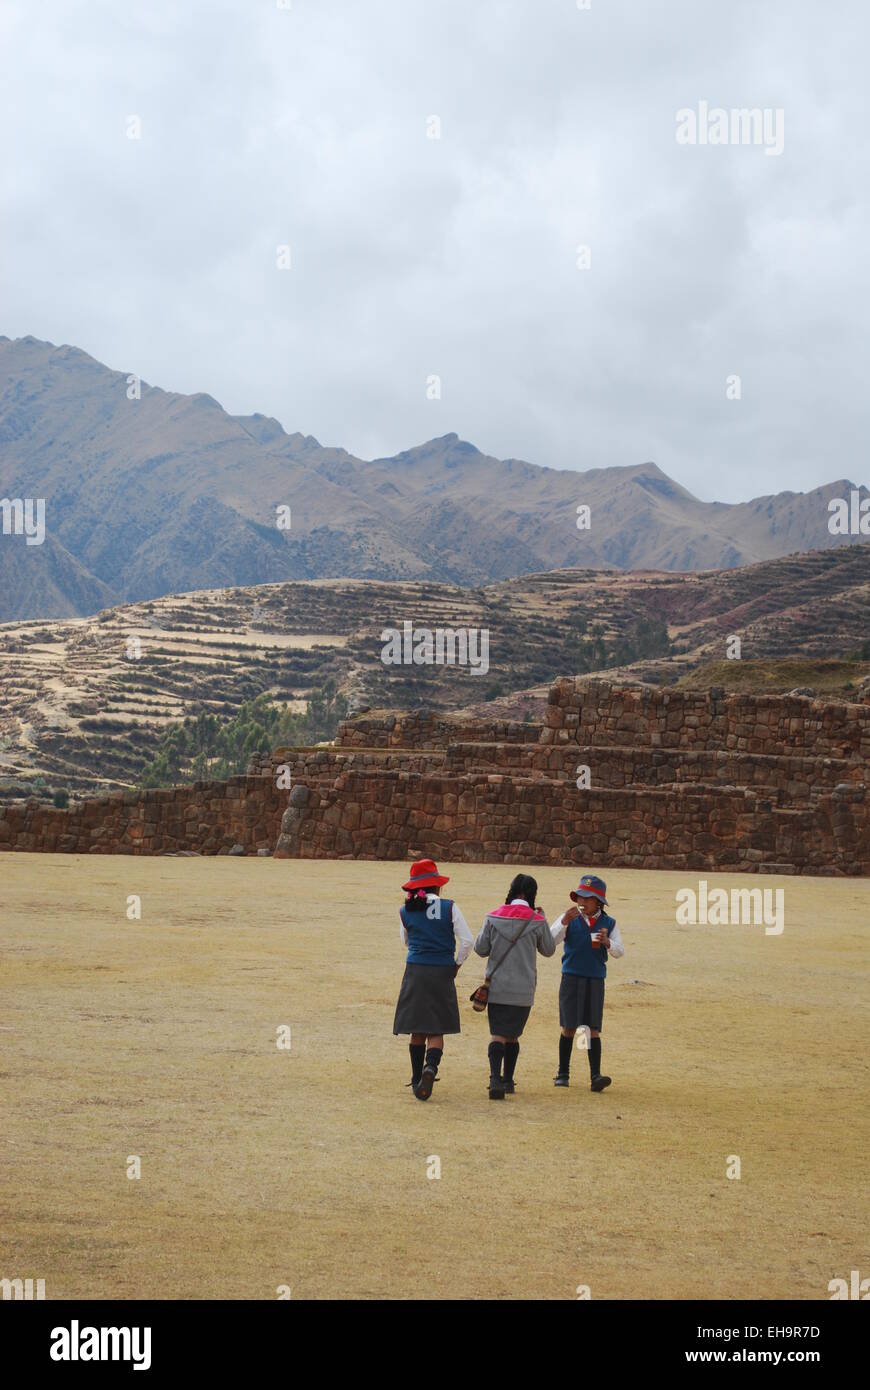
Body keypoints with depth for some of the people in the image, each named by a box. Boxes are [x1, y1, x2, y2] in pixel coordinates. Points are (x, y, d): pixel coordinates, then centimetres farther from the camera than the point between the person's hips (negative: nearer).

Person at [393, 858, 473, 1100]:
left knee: (417, 1030, 11)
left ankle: (417, 1079, 15)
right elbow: (467, 941, -5)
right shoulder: (449, 908, -3)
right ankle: (431, 1067, -24)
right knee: (436, 1030, 1)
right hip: (442, 973, -2)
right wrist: (457, 963, 9)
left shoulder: (405, 911, 3)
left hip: (415, 972, 2)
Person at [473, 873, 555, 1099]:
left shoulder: (494, 917, -1)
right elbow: (548, 950, 11)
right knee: (513, 1035, 15)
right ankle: (508, 1081, 21)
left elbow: (481, 948, 3)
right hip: (523, 989, 0)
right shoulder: (537, 921, -4)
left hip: (496, 986, 0)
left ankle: (495, 1079, -22)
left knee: (497, 1034, -3)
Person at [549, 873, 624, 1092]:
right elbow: (550, 942, -10)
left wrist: (607, 942, -22)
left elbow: (620, 951, -1)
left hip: (596, 981, 1)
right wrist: (564, 922, -24)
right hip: (571, 978, -1)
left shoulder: (609, 923, 6)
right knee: (569, 1027, 1)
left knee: (594, 1029, -4)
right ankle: (563, 1073, 13)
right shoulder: (569, 919, 1)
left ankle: (595, 1076, -8)